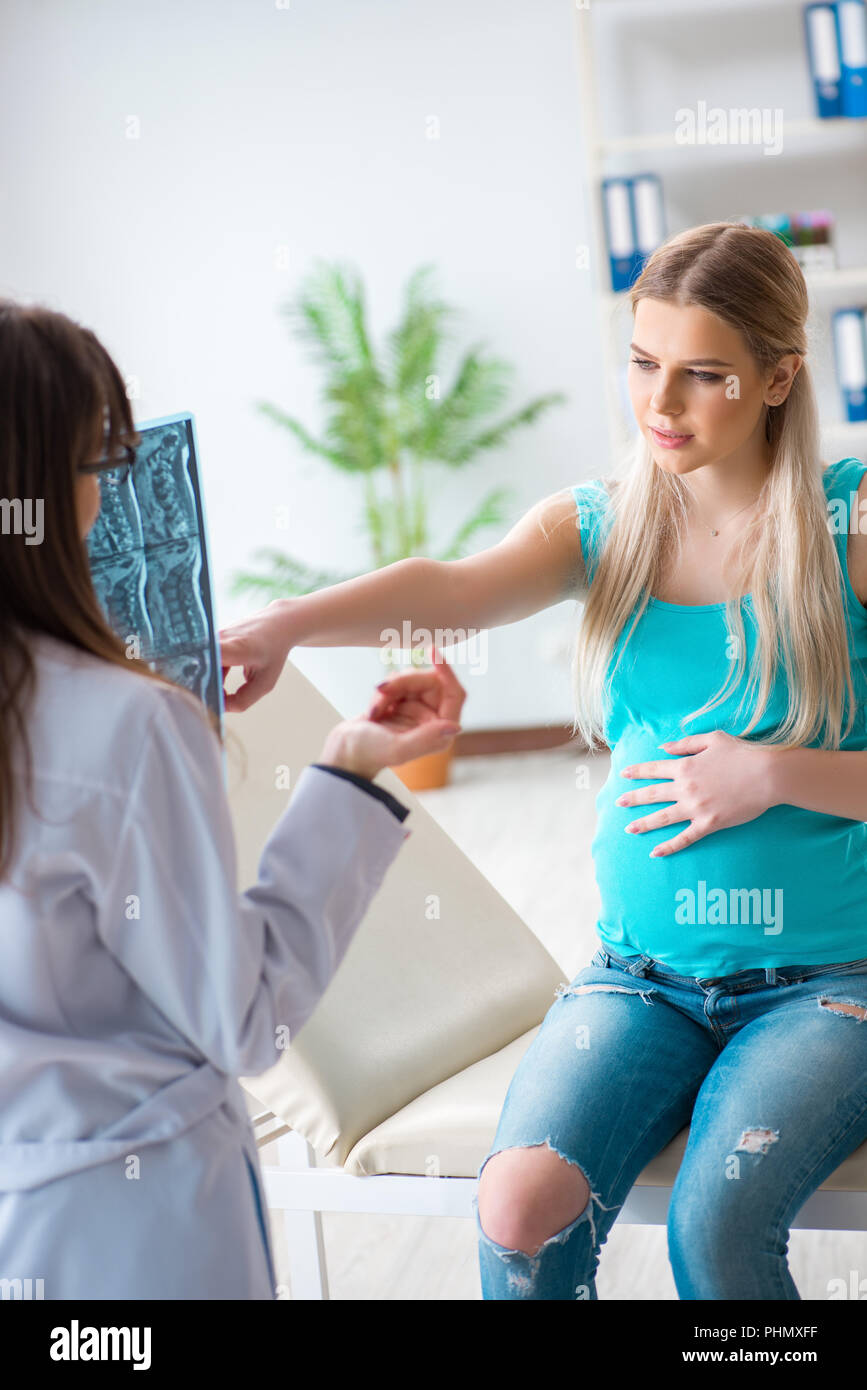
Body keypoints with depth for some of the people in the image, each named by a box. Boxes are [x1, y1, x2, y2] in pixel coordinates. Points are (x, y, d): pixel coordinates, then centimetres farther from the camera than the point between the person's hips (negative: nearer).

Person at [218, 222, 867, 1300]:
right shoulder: (600, 525, 3)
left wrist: (774, 774, -18)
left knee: (715, 1224, -26)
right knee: (520, 1207, -21)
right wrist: (283, 625, -37)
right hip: (643, 971, 3)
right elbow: (457, 588, -19)